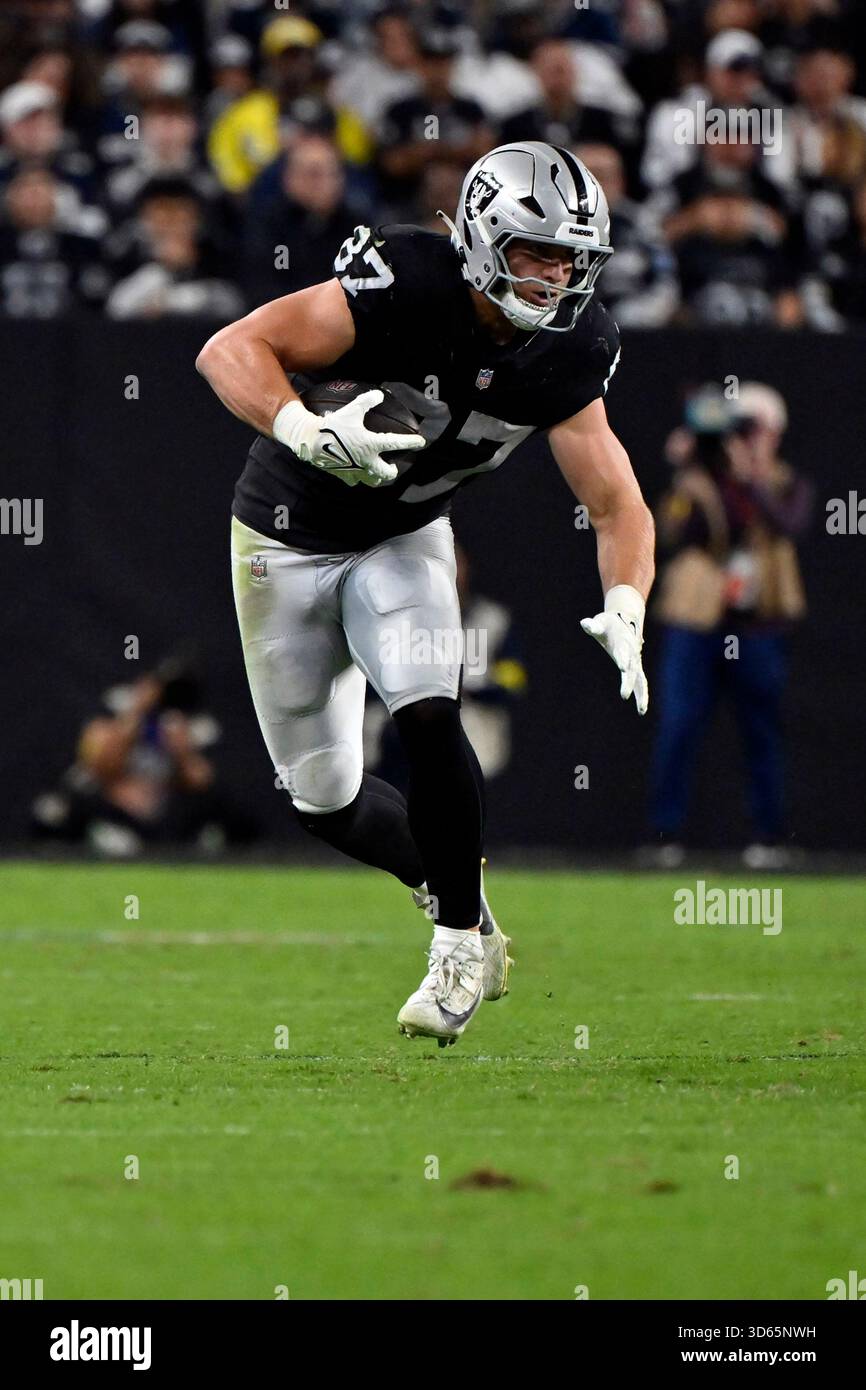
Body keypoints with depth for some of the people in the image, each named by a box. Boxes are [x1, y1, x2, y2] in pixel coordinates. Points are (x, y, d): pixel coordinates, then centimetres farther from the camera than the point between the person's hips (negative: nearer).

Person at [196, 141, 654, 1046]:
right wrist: (307, 433, -48)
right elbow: (230, 350, -30)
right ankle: (453, 890, 29)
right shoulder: (403, 287, -30)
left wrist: (625, 611, -27)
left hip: (404, 540, 2)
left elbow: (617, 504, -8)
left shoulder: (563, 358, -14)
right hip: (290, 539, -2)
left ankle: (461, 937, -8)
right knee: (324, 798, 3)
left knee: (426, 717, -25)